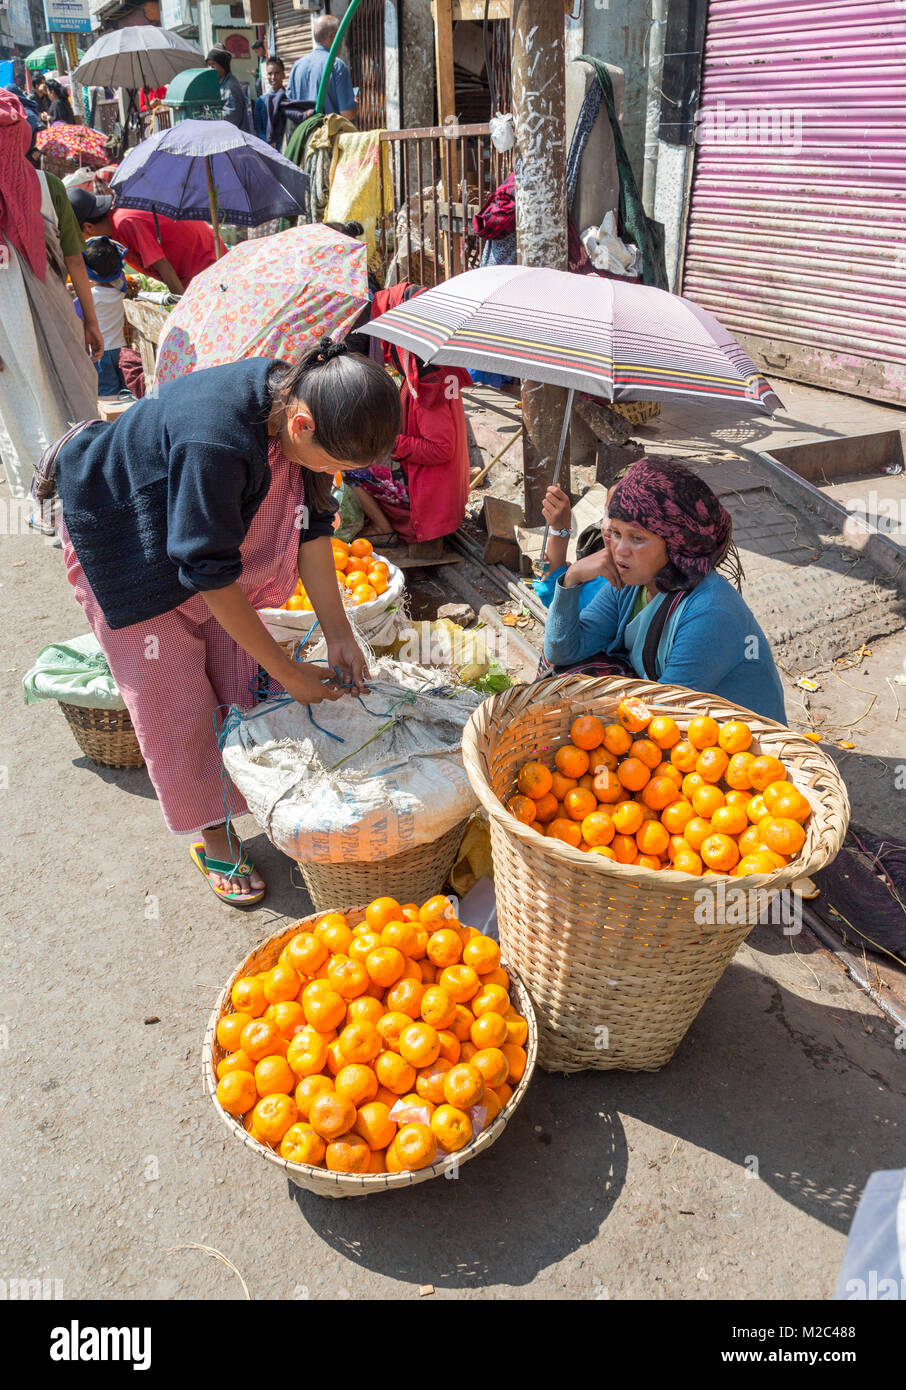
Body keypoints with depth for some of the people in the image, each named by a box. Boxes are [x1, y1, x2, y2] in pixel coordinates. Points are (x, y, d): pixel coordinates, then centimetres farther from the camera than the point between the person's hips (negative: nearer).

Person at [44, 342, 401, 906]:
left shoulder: (301, 403, -19)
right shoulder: (216, 441, -43)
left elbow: (311, 524, -9)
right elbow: (210, 573, -34)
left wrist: (338, 633, -13)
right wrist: (287, 670, -26)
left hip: (215, 538, 7)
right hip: (126, 550, -6)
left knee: (240, 680, 4)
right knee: (177, 701, 0)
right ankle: (213, 837, 17)